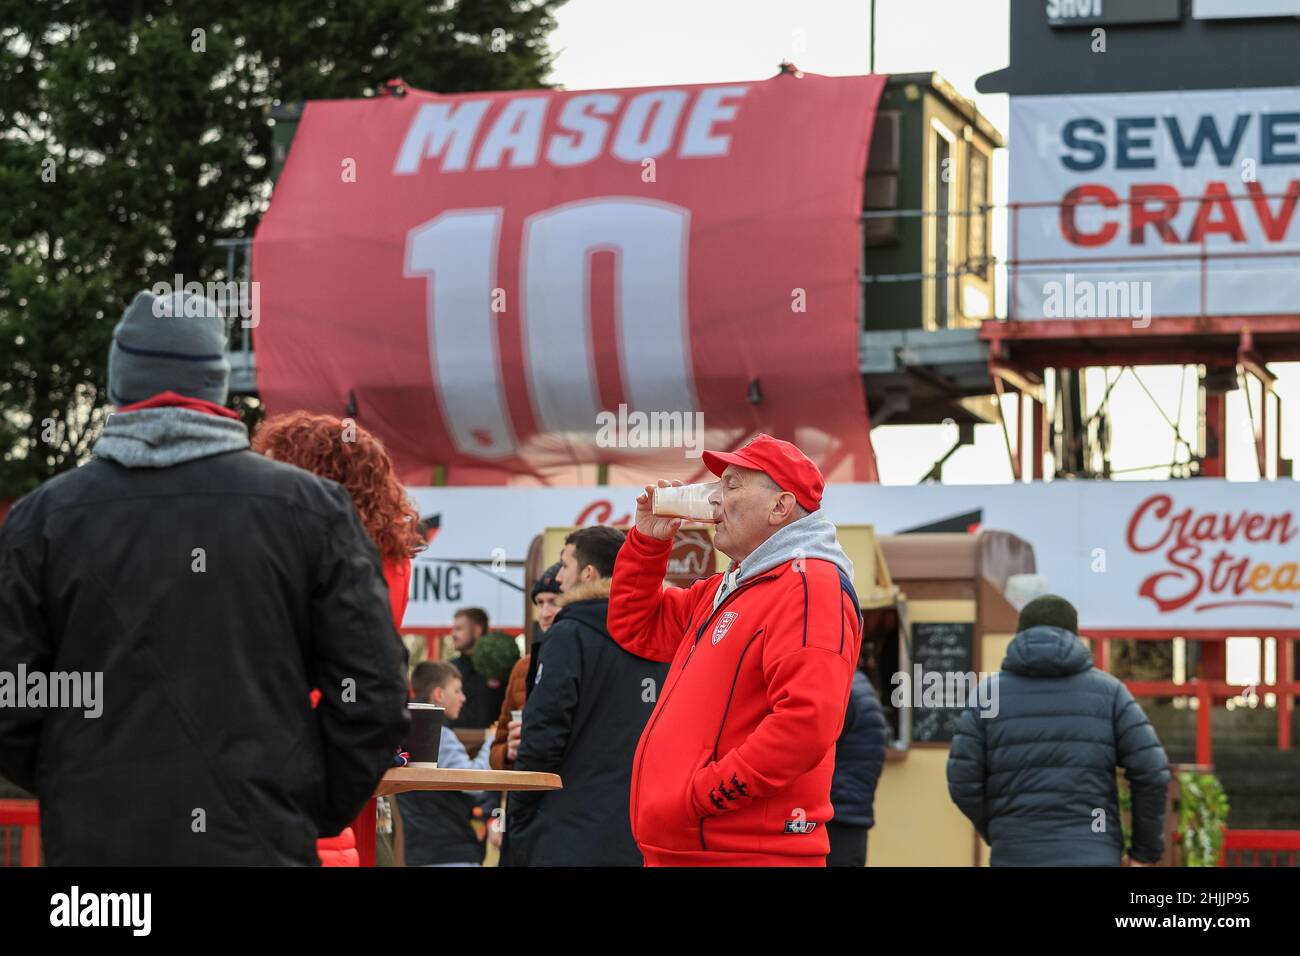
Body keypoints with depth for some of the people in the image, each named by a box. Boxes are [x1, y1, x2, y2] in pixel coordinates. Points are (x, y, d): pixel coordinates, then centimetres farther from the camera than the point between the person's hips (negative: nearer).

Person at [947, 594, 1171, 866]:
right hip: (1089, 862, 0)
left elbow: (963, 782, -1)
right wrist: (1146, 851, 8)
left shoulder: (990, 693, 4)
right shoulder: (1107, 690, 4)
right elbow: (1151, 772, -4)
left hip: (1022, 863, 0)